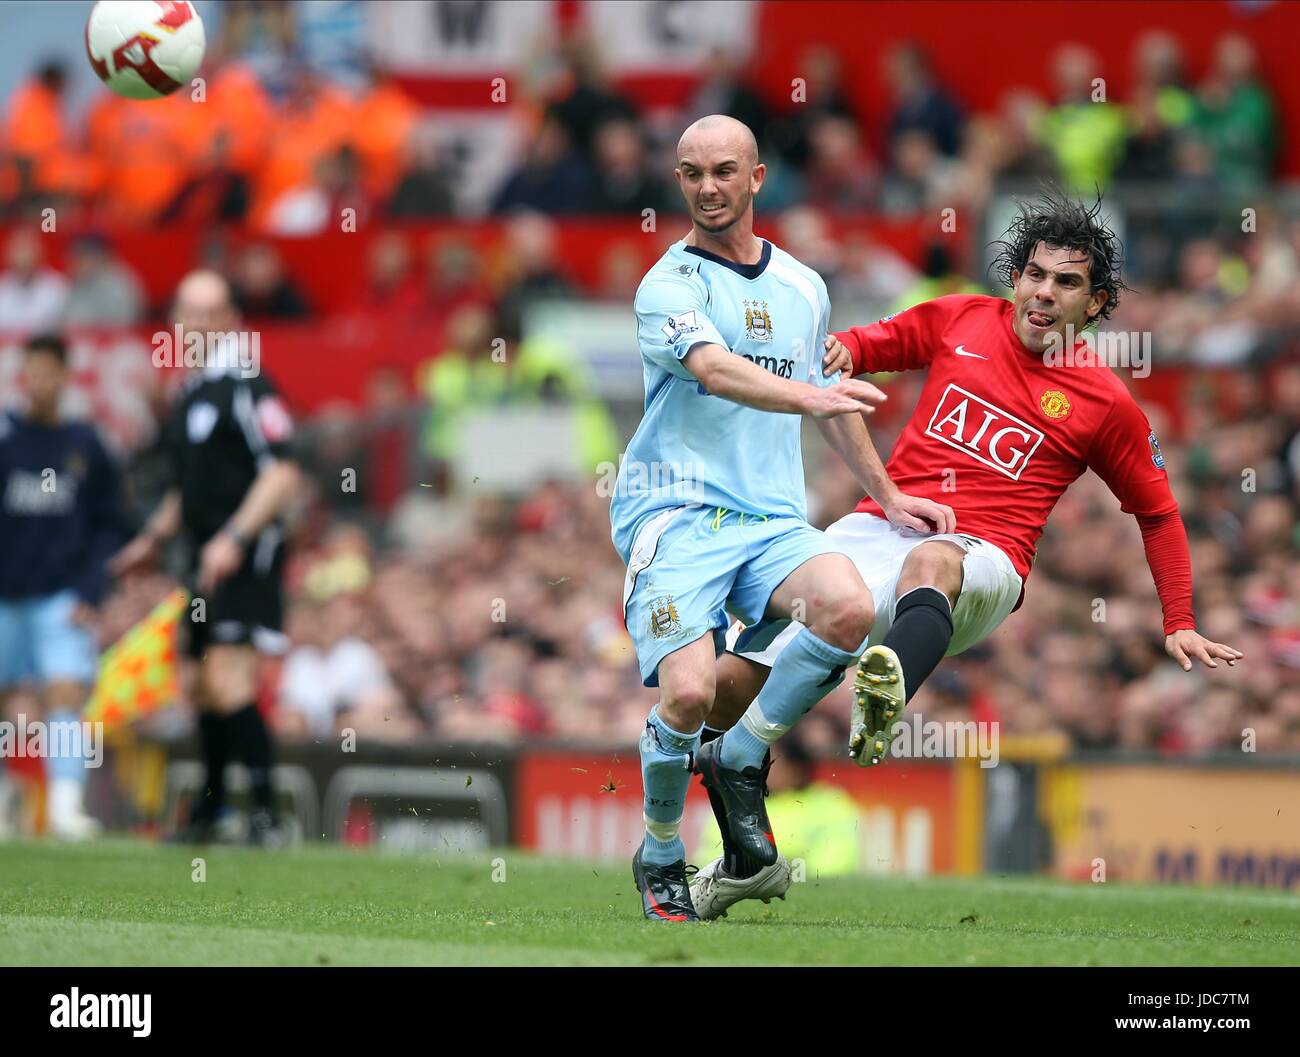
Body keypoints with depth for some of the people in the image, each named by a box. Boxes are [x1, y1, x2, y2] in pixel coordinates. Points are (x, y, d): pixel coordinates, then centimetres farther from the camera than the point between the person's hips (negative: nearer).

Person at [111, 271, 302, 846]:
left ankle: (265, 813, -17)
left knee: (227, 683, -18)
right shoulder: (189, 394, 18)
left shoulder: (246, 385, -11)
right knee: (205, 688, 12)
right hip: (207, 559, 9)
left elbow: (282, 473, -18)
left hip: (247, 559, -9)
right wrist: (154, 536, 24)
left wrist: (234, 538, -24)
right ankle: (209, 812, 21)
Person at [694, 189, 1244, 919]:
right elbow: (862, 348, 26)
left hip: (981, 560, -4)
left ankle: (882, 714, -75)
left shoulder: (1107, 403, 6)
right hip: (878, 529, 4)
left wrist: (1181, 626, 13)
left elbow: (1158, 514, 18)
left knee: (931, 563, -44)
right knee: (730, 679, -9)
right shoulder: (962, 322, 12)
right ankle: (746, 863, 13)